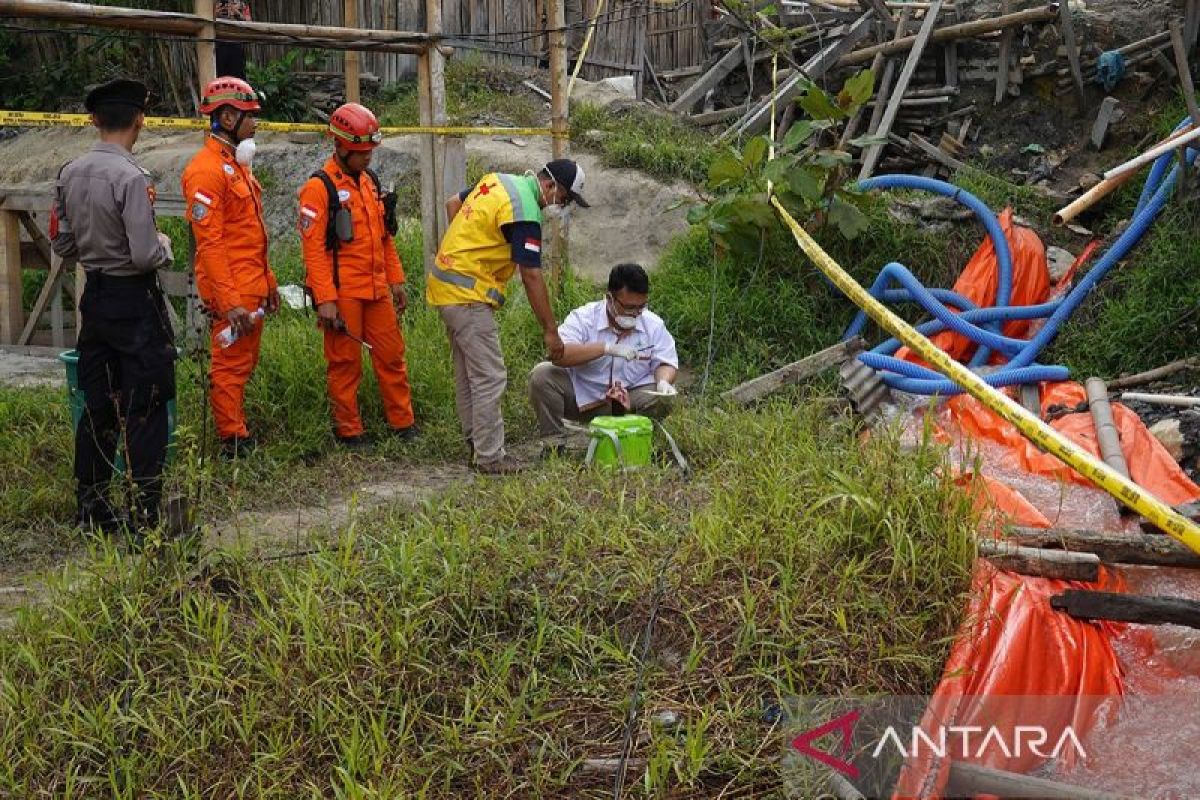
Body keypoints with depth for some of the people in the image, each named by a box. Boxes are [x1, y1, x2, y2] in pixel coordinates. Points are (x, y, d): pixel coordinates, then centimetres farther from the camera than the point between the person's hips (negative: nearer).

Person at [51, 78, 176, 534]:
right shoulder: (131, 177, -19)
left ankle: (92, 510, 23)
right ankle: (144, 518, 4)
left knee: (96, 406, 14)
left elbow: (61, 244, 10)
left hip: (94, 296, 7)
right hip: (134, 301, -7)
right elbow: (146, 256, -22)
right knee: (145, 410, 1)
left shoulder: (70, 174, 3)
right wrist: (164, 245, -1)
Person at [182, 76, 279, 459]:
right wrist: (230, 302, -23)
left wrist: (268, 281, 20)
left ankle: (237, 433, 24)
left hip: (253, 288, 10)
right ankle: (233, 442, 6)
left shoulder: (238, 164, 16)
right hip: (232, 292, -10)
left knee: (244, 365, 15)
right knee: (231, 366, -2)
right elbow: (209, 243, -20)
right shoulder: (206, 170, -15)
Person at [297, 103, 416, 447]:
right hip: (342, 293, -7)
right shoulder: (320, 187, -10)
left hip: (376, 290, 7)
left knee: (391, 355, 10)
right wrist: (325, 299, -19)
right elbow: (313, 247, -15)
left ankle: (403, 422, 20)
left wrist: (396, 280, 16)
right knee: (345, 363, 2)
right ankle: (348, 430, 13)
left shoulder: (370, 181, 14)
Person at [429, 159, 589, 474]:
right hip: (467, 295, -10)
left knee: (467, 373, 17)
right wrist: (550, 330, -13)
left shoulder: (498, 179, 8)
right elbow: (532, 276, -19)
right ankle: (489, 457, -1)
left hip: (445, 283, 10)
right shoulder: (524, 213, -19)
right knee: (490, 378, -6)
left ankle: (475, 443, 27)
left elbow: (453, 203, 22)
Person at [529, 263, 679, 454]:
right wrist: (607, 348, -37)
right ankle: (553, 442, -7)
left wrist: (663, 381, -24)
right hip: (583, 398, -2)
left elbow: (666, 363, 1)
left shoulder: (654, 325, -3)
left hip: (630, 401, 2)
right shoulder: (584, 317, -13)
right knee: (542, 375, -23)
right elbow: (557, 354, -29)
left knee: (663, 398, -26)